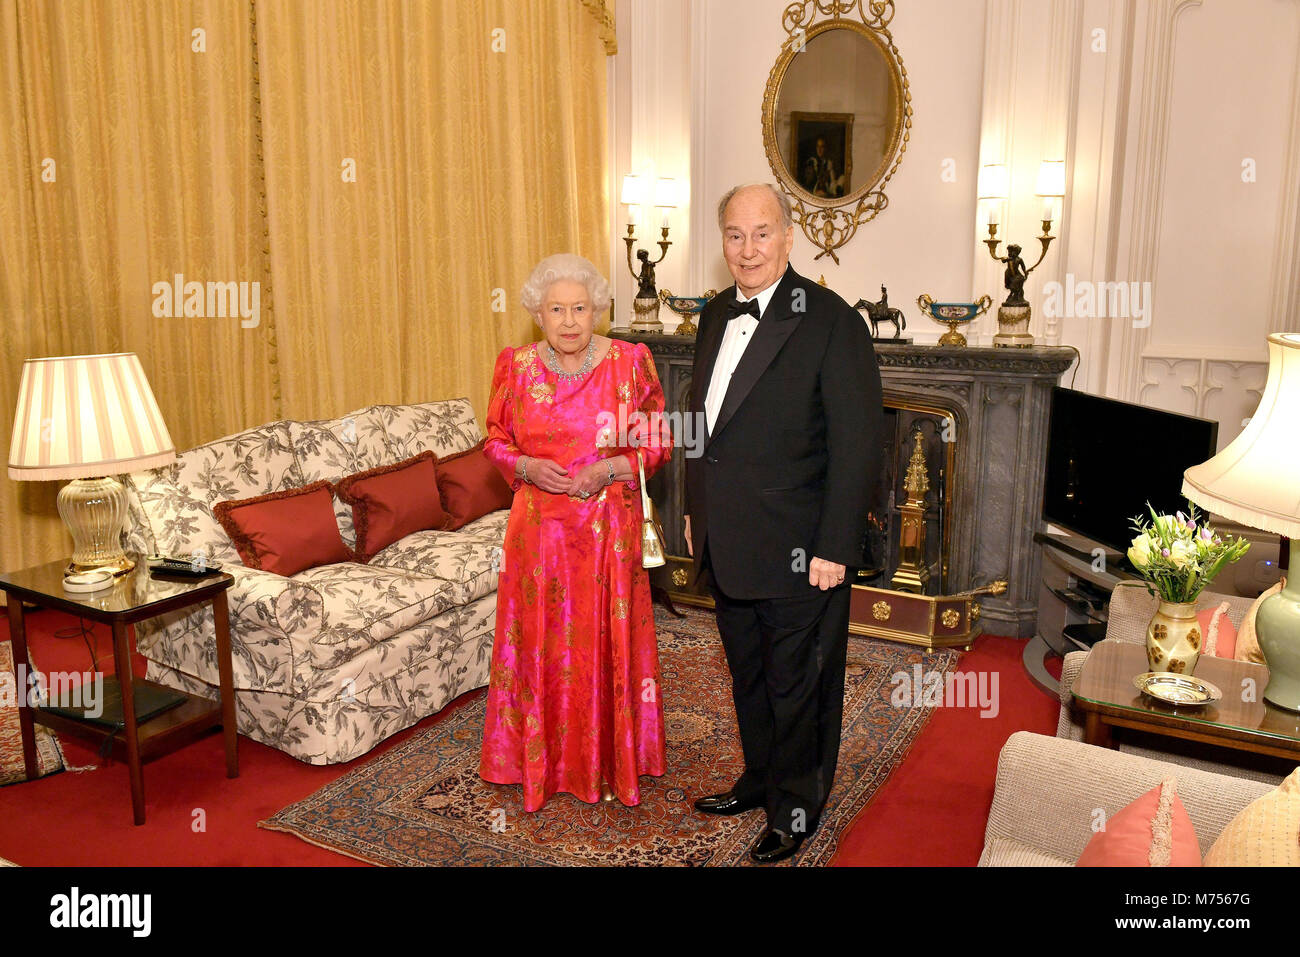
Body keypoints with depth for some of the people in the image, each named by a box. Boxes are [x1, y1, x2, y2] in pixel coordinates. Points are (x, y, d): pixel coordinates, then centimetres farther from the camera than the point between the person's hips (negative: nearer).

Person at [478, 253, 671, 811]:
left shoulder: (630, 362, -4)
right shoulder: (515, 367, 1)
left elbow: (659, 441, 1)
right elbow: (495, 440, 9)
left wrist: (611, 468, -16)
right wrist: (527, 467, -12)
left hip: (608, 526, -1)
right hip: (539, 528, 1)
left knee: (605, 637, 6)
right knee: (541, 639, 8)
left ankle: (609, 762, 24)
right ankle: (543, 759, 26)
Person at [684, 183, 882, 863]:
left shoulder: (830, 321, -15)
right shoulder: (717, 315, 8)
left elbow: (857, 441, -16)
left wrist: (834, 548, -18)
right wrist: (695, 512, 15)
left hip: (798, 552, -7)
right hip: (725, 547, 7)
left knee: (797, 687, 10)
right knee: (748, 677, 22)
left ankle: (796, 810, 31)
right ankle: (760, 780, 43)